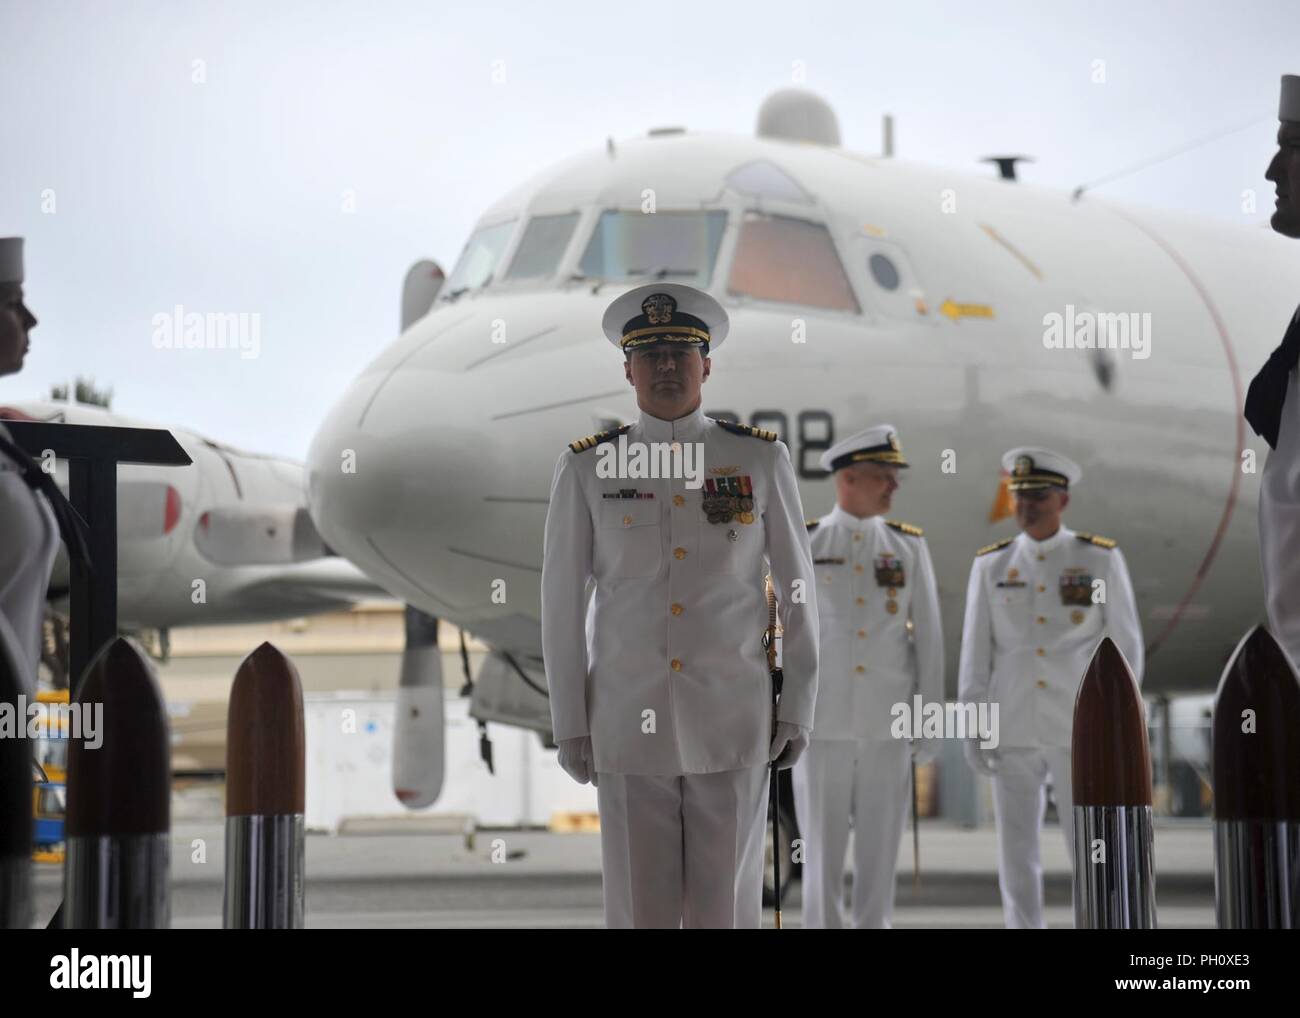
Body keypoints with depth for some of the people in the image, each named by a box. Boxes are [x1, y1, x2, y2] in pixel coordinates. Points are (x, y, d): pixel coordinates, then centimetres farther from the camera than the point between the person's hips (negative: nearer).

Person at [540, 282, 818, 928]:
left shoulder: (761, 459, 1)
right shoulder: (586, 467, 0)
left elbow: (799, 589, 5)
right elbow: (561, 602, 2)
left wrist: (798, 708, 0)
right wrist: (568, 723, -1)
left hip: (733, 723, 0)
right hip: (629, 723, 0)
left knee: (728, 910, 3)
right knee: (639, 911, 3)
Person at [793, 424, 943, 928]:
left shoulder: (909, 546, 5)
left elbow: (929, 636, 5)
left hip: (887, 724, 1)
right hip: (819, 721, -1)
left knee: (880, 848, 4)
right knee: (822, 848, 1)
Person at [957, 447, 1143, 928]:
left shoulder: (1102, 559, -2)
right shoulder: (991, 565, 3)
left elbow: (1125, 645, 0)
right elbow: (976, 652, 4)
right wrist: (972, 728, -3)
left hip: (1080, 729, -2)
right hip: (1013, 730, 2)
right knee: (1016, 852, 2)